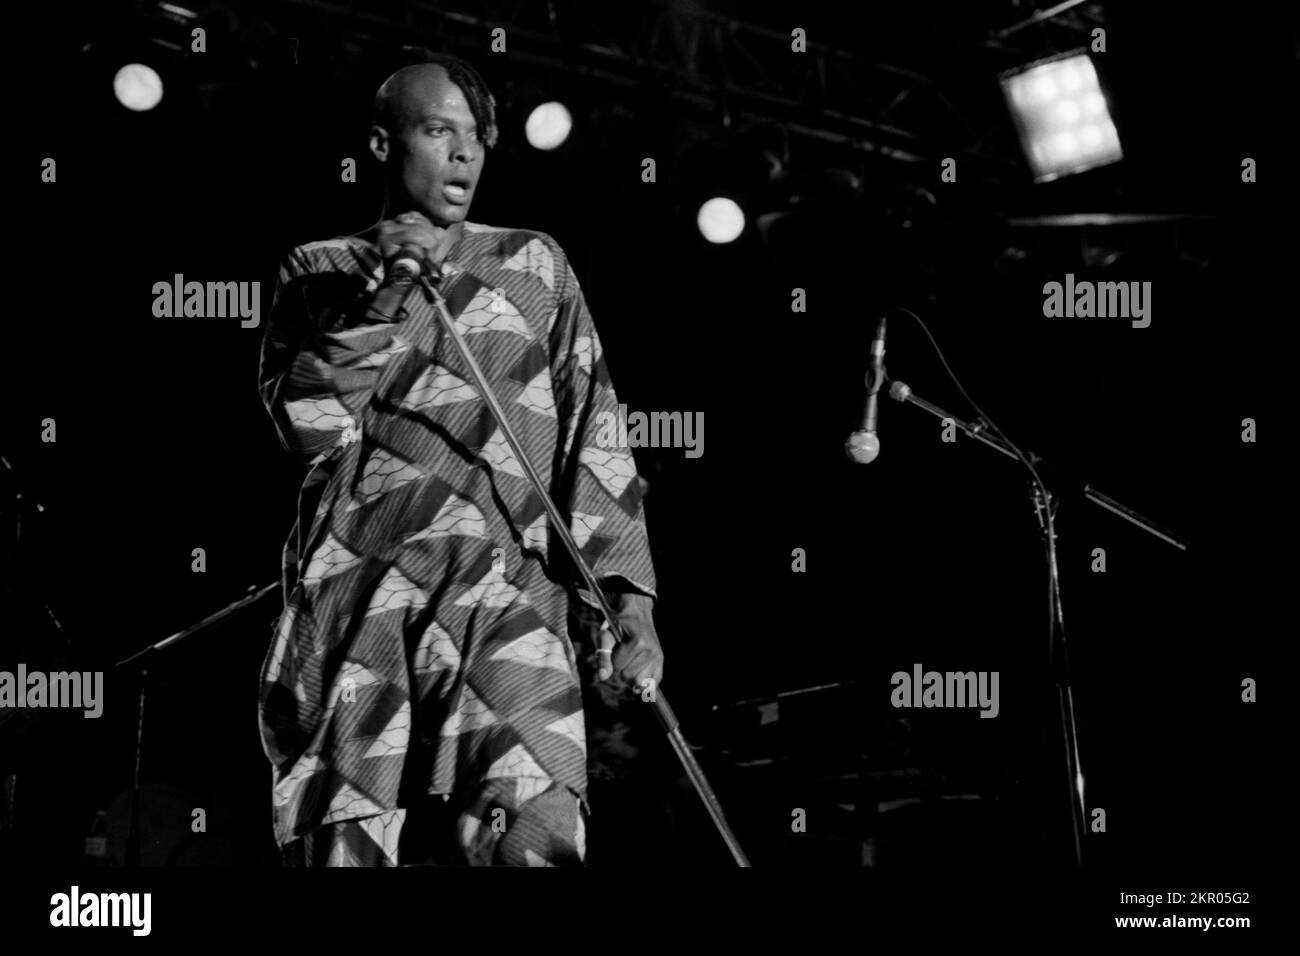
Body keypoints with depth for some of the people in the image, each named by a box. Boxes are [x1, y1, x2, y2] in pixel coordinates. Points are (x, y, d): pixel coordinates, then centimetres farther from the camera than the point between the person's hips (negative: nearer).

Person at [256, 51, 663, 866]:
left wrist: (629, 597, -2)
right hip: (352, 594, 1)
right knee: (344, 842, -2)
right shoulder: (320, 272, 16)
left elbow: (593, 439, 9)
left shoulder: (533, 265, 15)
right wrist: (387, 295, -8)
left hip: (505, 591, -1)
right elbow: (308, 422, 1)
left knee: (534, 838, -21)